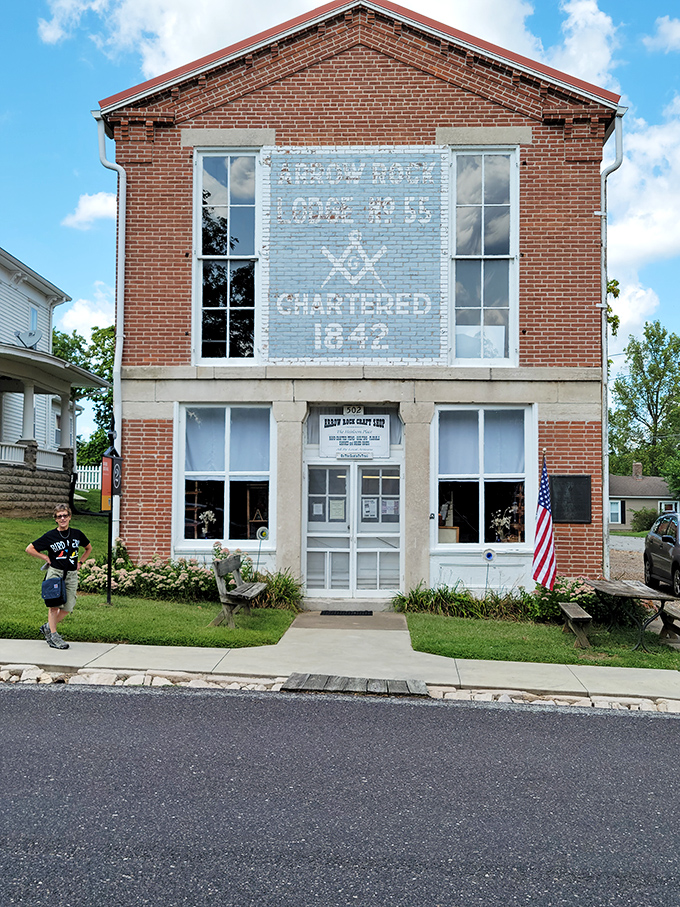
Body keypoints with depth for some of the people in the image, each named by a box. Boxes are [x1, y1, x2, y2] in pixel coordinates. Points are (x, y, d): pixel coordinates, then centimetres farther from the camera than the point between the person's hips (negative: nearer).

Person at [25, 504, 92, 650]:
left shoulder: (77, 534, 6)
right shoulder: (50, 536, -3)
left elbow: (88, 548, 24)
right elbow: (29, 549, 4)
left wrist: (80, 562, 14)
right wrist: (45, 558, 0)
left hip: (72, 575, 3)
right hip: (55, 573, -3)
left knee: (68, 607, -1)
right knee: (54, 604, -10)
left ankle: (48, 627, 22)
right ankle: (53, 635, 1)